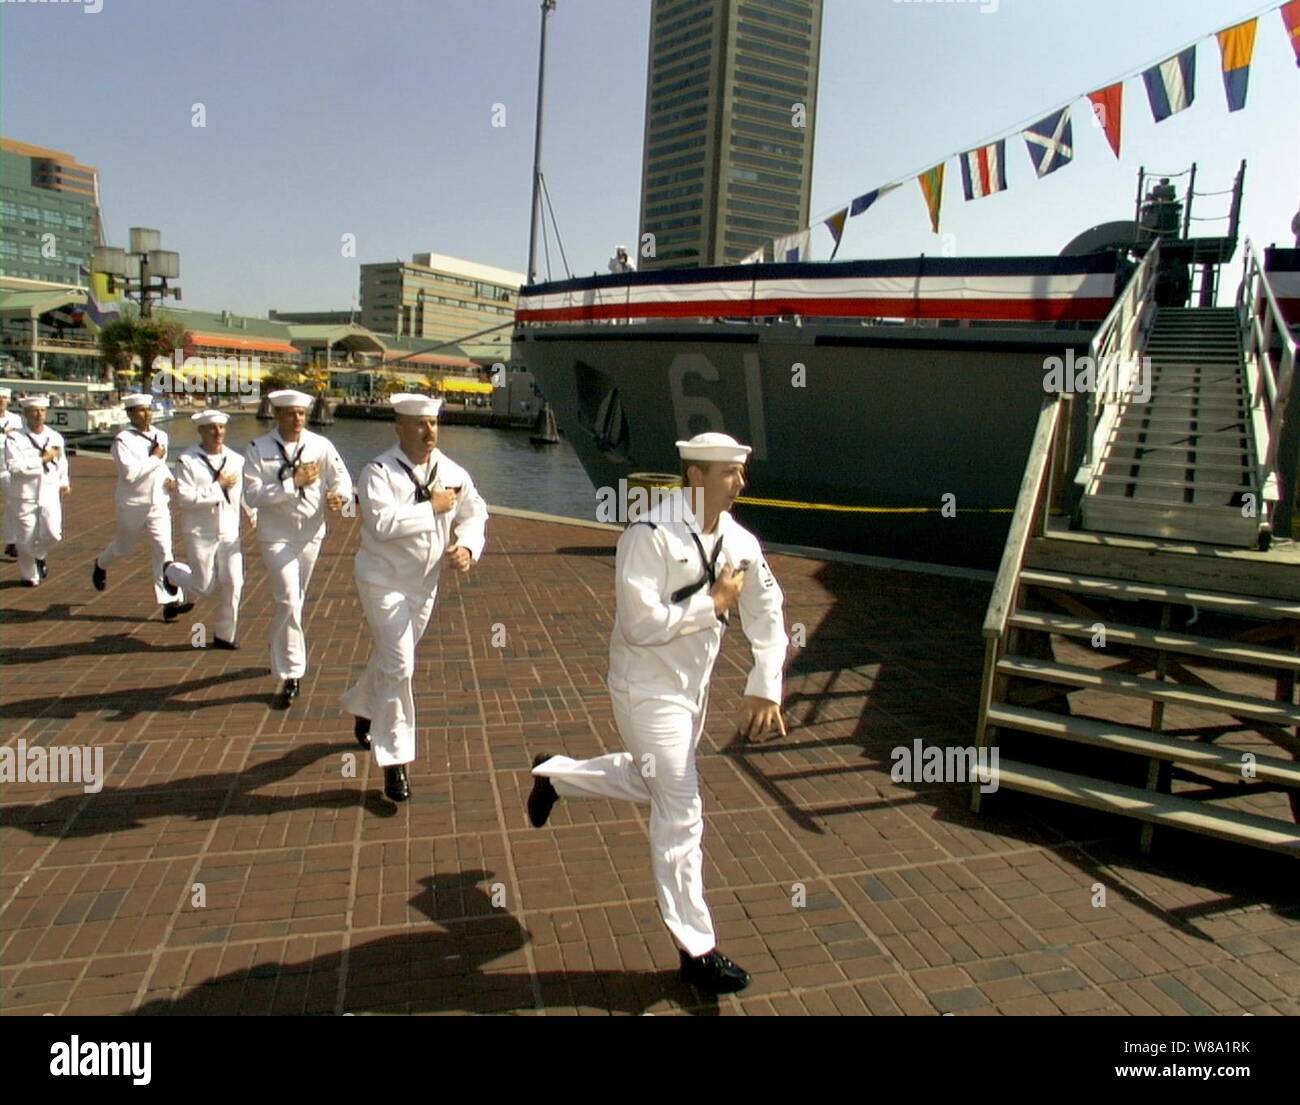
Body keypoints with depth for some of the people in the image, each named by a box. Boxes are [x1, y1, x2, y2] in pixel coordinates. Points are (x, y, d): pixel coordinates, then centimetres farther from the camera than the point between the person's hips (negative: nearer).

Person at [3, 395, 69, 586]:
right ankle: (29, 576, 24)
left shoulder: (55, 437, 6)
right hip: (24, 497, -3)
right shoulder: (14, 438, -8)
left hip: (49, 494, 3)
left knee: (53, 533, -11)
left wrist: (64, 483, 21)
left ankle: (39, 554, 23)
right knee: (26, 539, 5)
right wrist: (43, 459, -18)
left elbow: (61, 462, 21)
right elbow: (14, 466, -20)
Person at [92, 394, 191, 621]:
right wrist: (154, 457, -17)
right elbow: (130, 473, -24)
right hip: (133, 505, -4)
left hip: (159, 503, 4)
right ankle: (100, 565, 51)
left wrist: (169, 478, 6)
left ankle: (170, 601, -7)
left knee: (163, 550, -4)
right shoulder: (123, 440, -14)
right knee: (124, 548, 16)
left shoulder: (161, 436, 7)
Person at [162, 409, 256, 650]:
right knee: (204, 586, 3)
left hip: (230, 531, 4)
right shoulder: (187, 461, -10)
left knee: (233, 584, 1)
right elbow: (185, 498, -18)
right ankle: (172, 571, 37)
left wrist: (253, 512, 5)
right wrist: (219, 485, -20)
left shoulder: (236, 460, 4)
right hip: (201, 533, -4)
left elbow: (244, 490, 18)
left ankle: (224, 635, 16)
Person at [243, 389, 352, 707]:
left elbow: (342, 478, -2)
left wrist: (338, 496, -25)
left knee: (296, 600, 19)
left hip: (311, 533, 3)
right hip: (276, 535, -3)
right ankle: (291, 673, 1)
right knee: (289, 602, -11)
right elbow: (252, 495, -17)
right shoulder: (258, 449, -9)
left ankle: (280, 656, 43)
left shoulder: (321, 445, -4)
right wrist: (293, 482, -25)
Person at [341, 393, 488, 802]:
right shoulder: (379, 471, -18)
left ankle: (362, 709, 51)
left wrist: (467, 546, -14)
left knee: (390, 656, 22)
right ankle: (394, 760, 1)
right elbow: (383, 522, -32)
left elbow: (475, 512, 5)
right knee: (398, 665, -11)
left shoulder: (452, 472, -1)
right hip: (383, 580, -6)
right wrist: (432, 507, -26)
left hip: (425, 583, 6)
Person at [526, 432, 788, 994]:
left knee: (650, 779, 27)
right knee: (681, 815, -1)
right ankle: (697, 950, 15)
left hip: (693, 686, 8)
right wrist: (714, 603, -23)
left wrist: (764, 688, -4)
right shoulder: (650, 536, -24)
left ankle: (554, 775, 48)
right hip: (649, 690, -8)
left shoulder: (739, 540, -2)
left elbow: (767, 615, 4)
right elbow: (640, 624, -30)